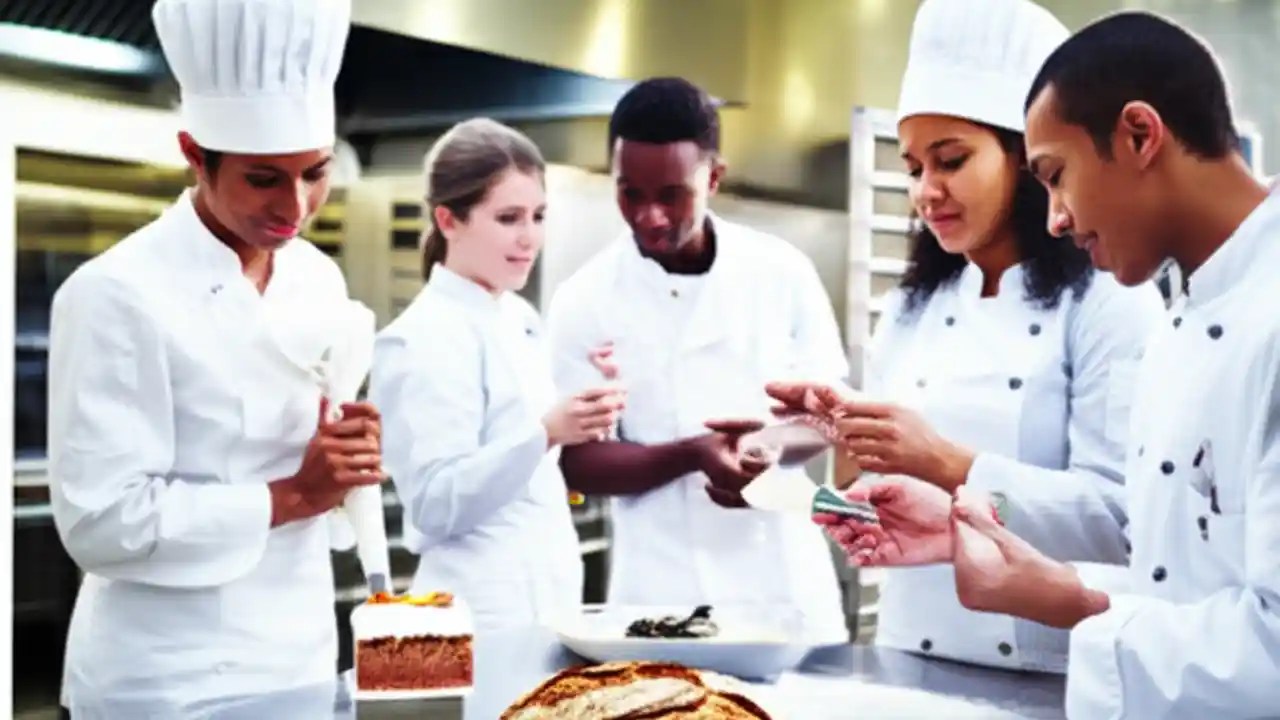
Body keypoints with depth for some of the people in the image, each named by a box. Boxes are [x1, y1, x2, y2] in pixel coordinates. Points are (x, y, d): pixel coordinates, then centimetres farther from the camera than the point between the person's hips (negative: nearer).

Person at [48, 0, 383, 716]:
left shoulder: (321, 280, 3)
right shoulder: (116, 294, -17)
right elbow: (101, 521, -21)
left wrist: (350, 461, -11)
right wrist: (291, 496, -20)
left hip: (304, 660, 6)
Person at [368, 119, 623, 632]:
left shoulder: (521, 318, 9)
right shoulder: (425, 338, -15)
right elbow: (436, 504, -21)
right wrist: (546, 434, -31)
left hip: (551, 597, 8)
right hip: (486, 613, -8)